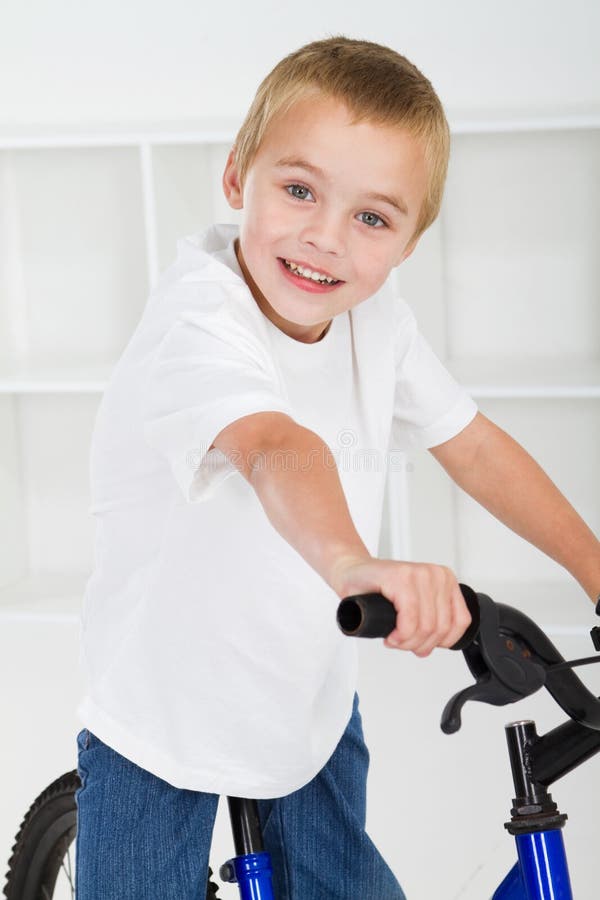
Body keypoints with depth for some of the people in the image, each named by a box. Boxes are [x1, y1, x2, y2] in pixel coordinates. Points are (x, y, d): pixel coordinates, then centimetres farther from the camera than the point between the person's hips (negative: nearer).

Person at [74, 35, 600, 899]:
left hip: (309, 699, 6)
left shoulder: (377, 319, -8)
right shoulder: (202, 313, -29)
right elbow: (275, 447, -50)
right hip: (162, 720, -5)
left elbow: (475, 445, 5)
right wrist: (352, 566, -68)